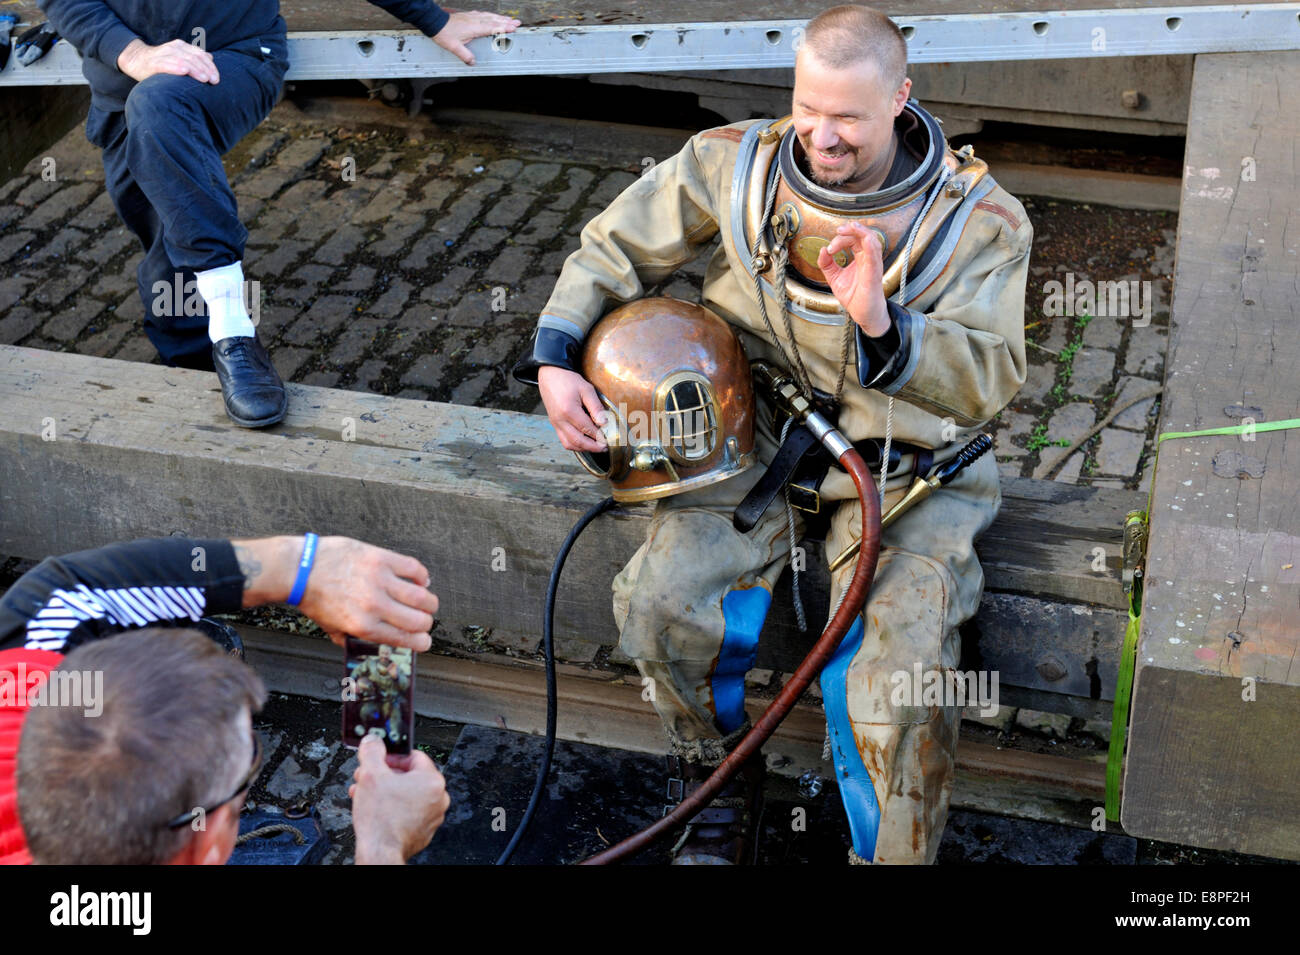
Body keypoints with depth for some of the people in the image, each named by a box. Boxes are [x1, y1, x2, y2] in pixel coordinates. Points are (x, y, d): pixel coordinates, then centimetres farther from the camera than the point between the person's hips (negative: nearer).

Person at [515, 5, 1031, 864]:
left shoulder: (979, 220, -11)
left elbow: (990, 381, -18)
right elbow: (617, 248, 8)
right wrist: (555, 358, -5)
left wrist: (881, 324, -37)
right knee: (663, 601, -19)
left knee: (896, 675, -22)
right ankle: (719, 777, 12)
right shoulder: (735, 164, -5)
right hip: (758, 432, 2)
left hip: (904, 463, -2)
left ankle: (891, 853, 5)